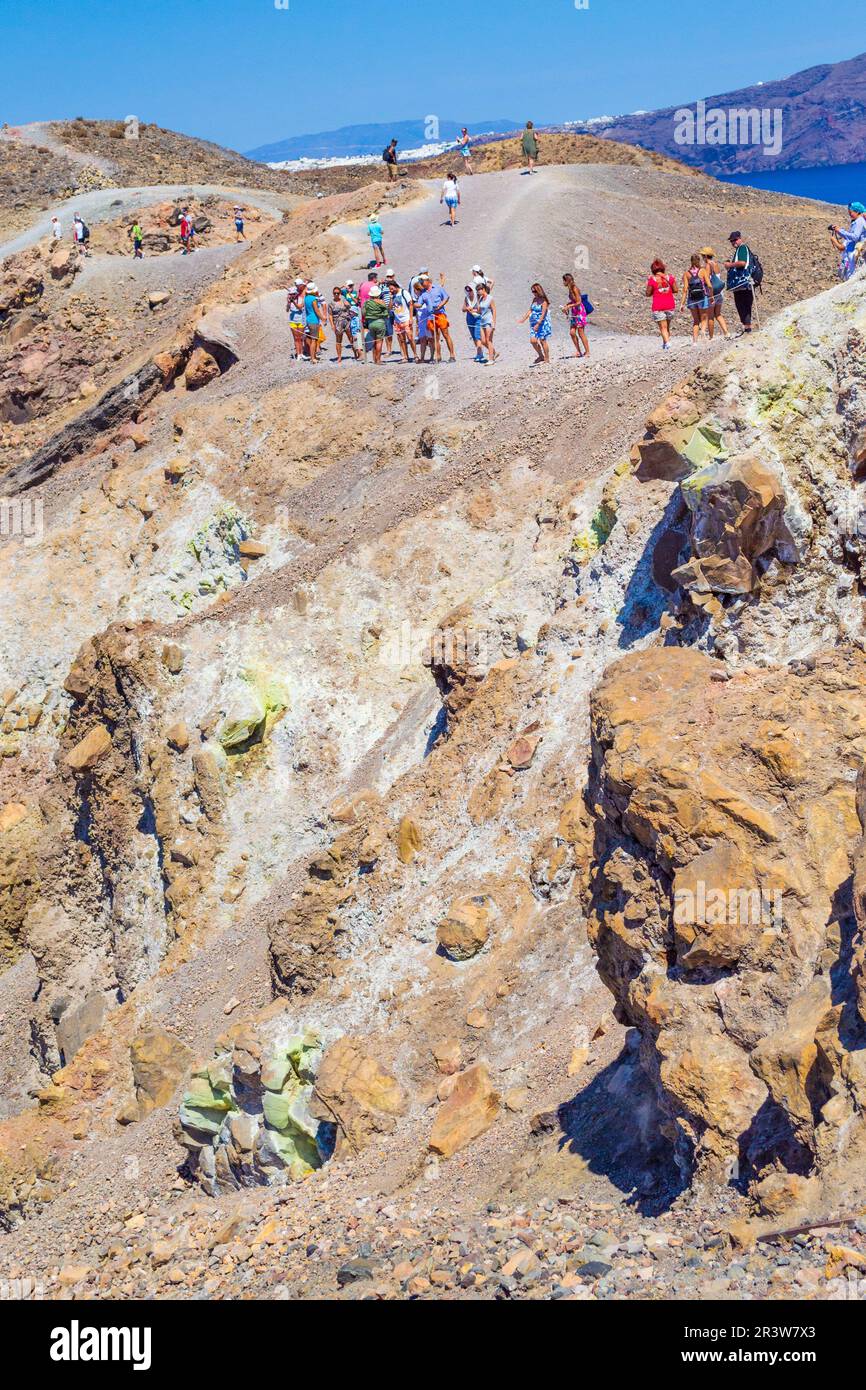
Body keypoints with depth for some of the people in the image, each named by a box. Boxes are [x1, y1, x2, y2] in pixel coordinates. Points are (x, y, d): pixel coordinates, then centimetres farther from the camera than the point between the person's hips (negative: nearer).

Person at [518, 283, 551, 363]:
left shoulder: (543, 301, -12)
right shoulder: (534, 300, 11)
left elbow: (543, 314, -19)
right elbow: (530, 310, 15)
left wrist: (538, 324, -26)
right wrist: (523, 319, 7)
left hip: (542, 323, -7)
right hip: (534, 323, 7)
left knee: (542, 341, -3)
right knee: (533, 340, -3)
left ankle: (547, 359, 7)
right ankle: (541, 356, 15)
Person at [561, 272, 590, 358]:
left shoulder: (574, 289, -16)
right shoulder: (570, 289, 9)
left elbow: (578, 302, -18)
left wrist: (569, 306, -15)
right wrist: (566, 305, 7)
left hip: (580, 312, -8)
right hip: (574, 313, 8)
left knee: (580, 333, -5)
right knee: (572, 332, 2)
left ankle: (587, 351, 3)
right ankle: (578, 351, 9)